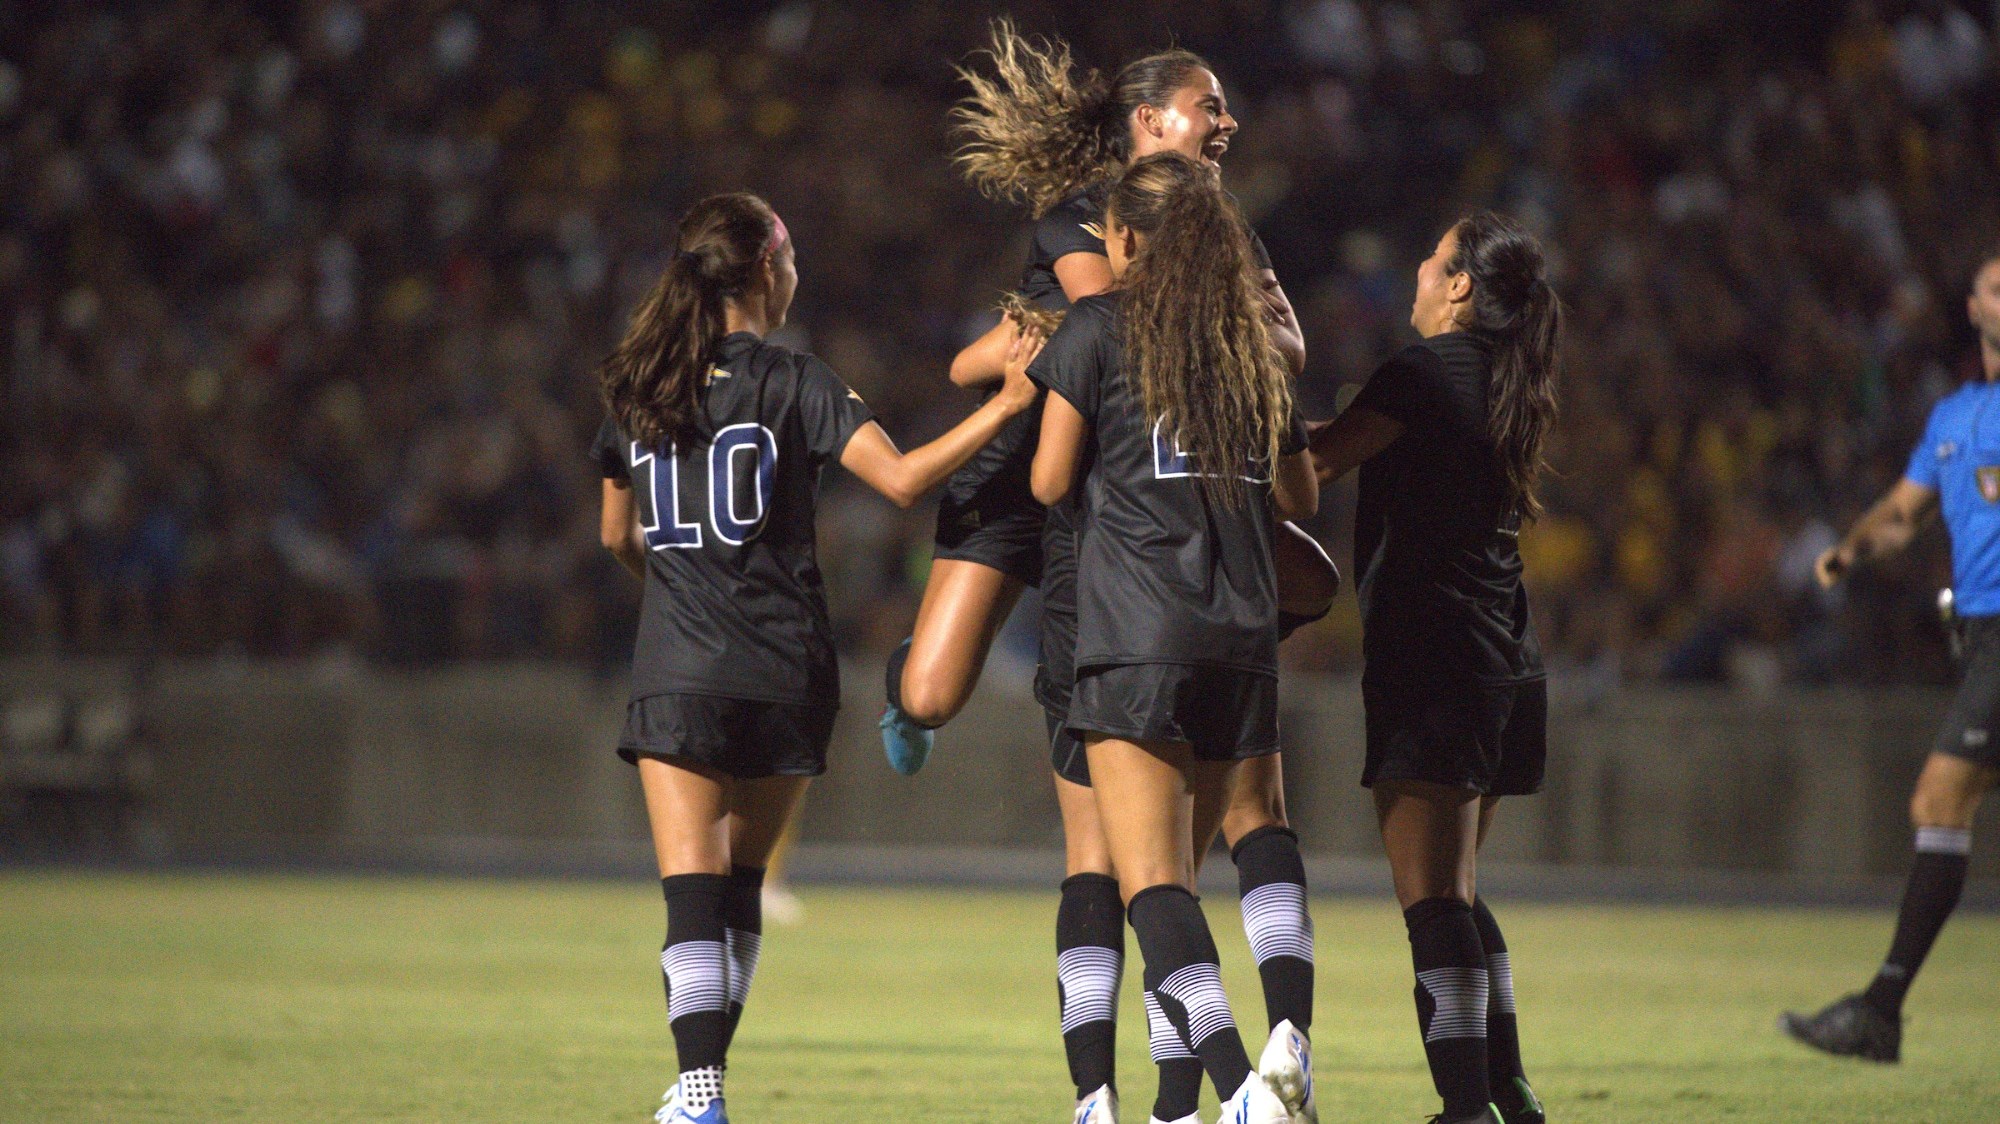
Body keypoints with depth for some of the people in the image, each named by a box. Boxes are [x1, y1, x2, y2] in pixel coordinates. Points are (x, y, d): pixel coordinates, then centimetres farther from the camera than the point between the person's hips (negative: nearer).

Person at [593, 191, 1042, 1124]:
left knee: (692, 888, -7)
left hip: (679, 668, 1)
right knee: (740, 883, 15)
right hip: (786, 671, -1)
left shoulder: (636, 388, 8)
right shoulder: (792, 383, -3)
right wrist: (1007, 404, -10)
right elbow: (902, 479, -15)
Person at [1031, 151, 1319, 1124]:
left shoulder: (1098, 326, 1)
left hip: (1137, 636, -5)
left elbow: (1050, 481, 0)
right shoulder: (1250, 346, 15)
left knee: (1150, 881, -11)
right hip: (1243, 641, 5)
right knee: (1180, 872, 14)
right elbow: (1299, 498, 20)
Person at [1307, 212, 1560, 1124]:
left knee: (1433, 900, -10)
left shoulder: (1425, 372, -11)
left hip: (1431, 660, -9)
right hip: (1504, 664, 9)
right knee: (1456, 893, 20)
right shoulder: (1504, 382, 14)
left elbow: (1317, 463, -8)